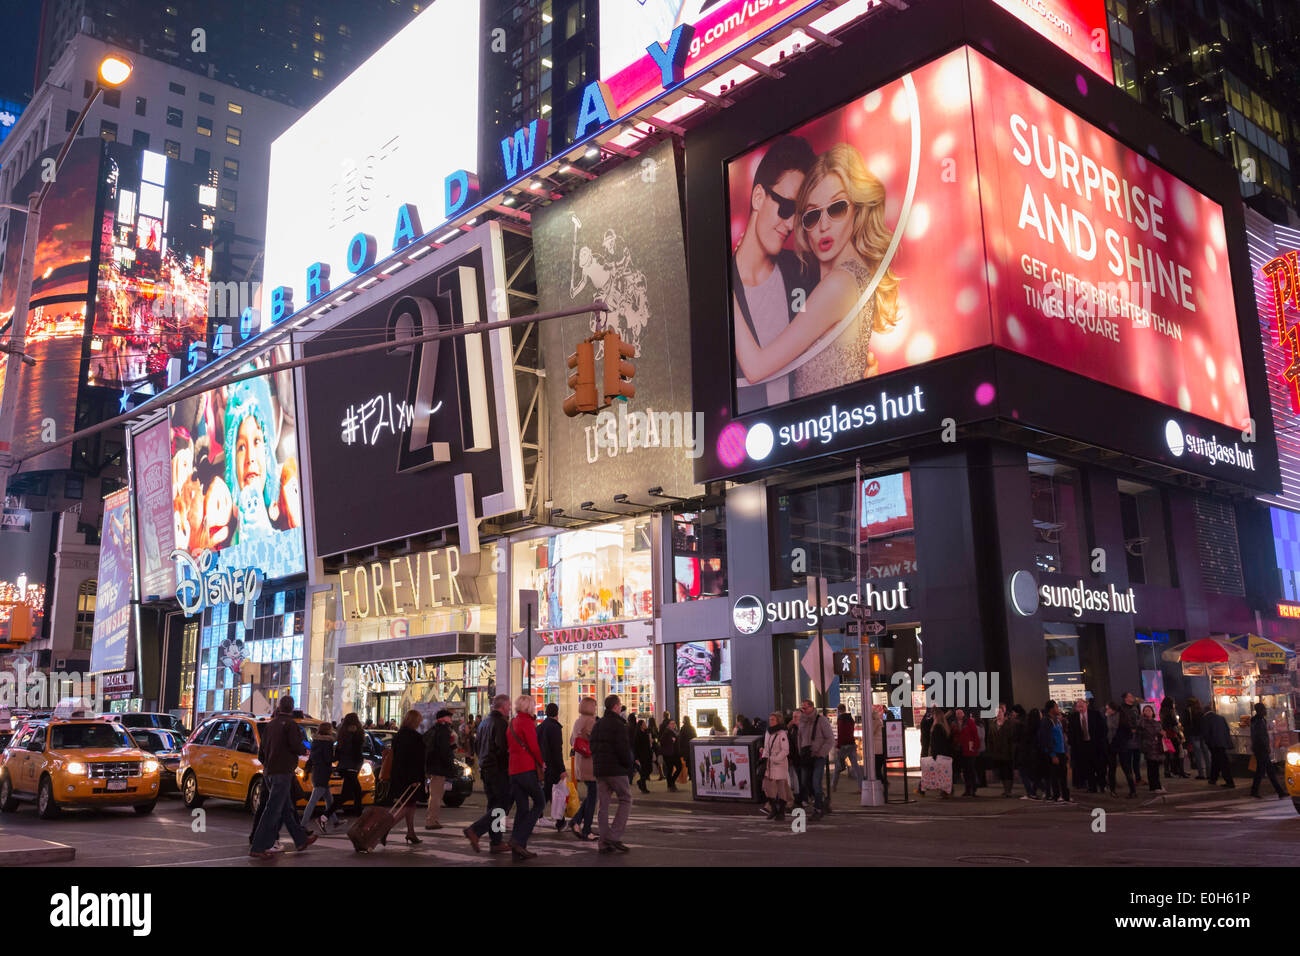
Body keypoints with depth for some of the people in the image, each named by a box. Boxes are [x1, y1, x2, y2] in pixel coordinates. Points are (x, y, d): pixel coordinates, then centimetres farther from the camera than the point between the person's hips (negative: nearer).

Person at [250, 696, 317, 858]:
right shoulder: (290, 724, -10)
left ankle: (301, 840, 26)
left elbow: (261, 750, 14)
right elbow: (296, 746, -19)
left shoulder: (270, 724, 12)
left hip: (269, 772, 8)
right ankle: (257, 848, -8)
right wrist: (304, 750, 2)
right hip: (282, 772, -8)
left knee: (286, 809, 15)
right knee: (273, 810, -7)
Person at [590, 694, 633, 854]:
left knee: (603, 805, 9)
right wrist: (629, 765, -3)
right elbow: (623, 749, -17)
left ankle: (604, 841, 8)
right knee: (625, 800, 3)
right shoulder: (618, 725, -11)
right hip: (616, 769, -7)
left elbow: (592, 747, 16)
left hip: (599, 769, 7)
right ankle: (614, 837, -7)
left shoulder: (597, 725, 14)